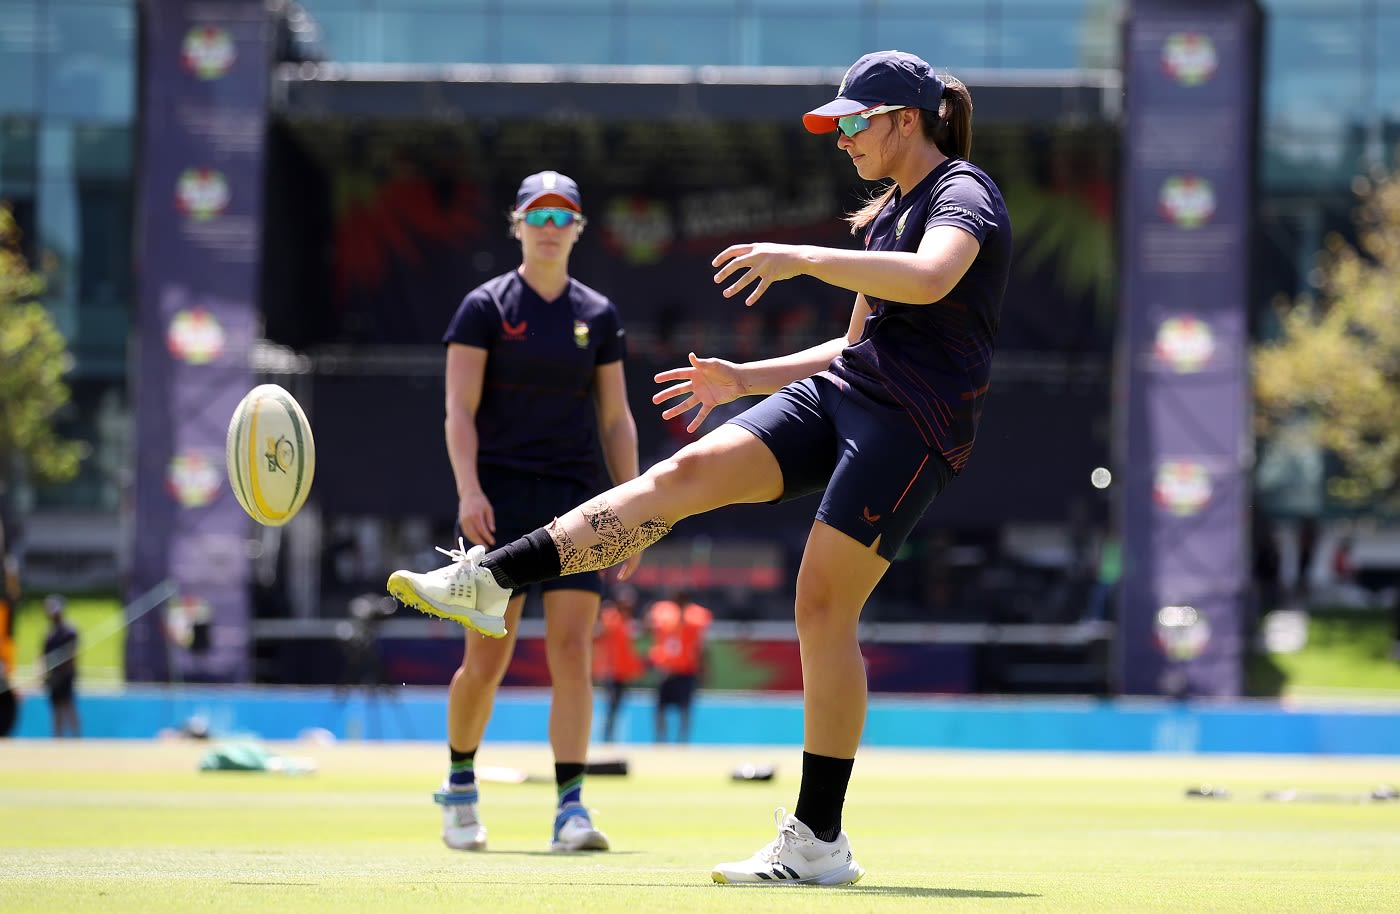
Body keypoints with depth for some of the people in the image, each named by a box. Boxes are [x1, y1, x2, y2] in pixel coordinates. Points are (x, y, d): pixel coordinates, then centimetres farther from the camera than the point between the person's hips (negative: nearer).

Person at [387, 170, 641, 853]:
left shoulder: (598, 315, 11)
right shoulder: (485, 308, 2)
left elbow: (616, 419, 13)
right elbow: (459, 409, -5)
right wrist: (468, 489, -18)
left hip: (574, 496, 2)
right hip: (499, 497, -2)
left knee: (573, 652, -9)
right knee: (487, 659, -5)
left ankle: (570, 809, -11)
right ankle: (459, 785, 19)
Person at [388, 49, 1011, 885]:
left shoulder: (963, 192, -6)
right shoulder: (886, 214, 22)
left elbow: (930, 278, -30)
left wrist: (802, 258, -29)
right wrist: (744, 380, 20)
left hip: (913, 422, -8)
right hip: (843, 388, 8)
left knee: (822, 609, -12)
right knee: (685, 474, -9)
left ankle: (821, 842, -7)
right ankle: (491, 579, -15)